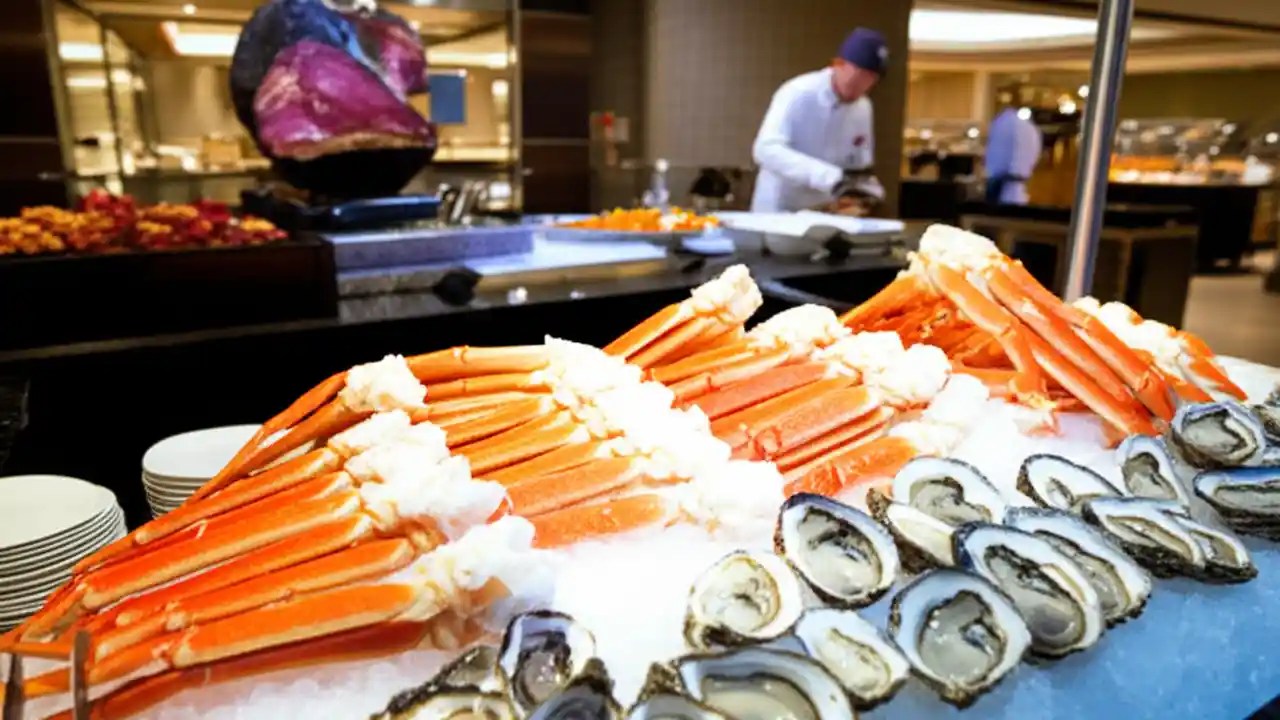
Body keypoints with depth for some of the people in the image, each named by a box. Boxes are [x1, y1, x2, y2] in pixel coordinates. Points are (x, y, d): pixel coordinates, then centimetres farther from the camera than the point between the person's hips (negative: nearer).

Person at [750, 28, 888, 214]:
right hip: (779, 209, -5)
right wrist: (831, 177, -36)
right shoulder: (798, 94, -15)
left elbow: (860, 164, 12)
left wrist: (865, 184, -12)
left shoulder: (863, 107, 2)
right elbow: (767, 149, -28)